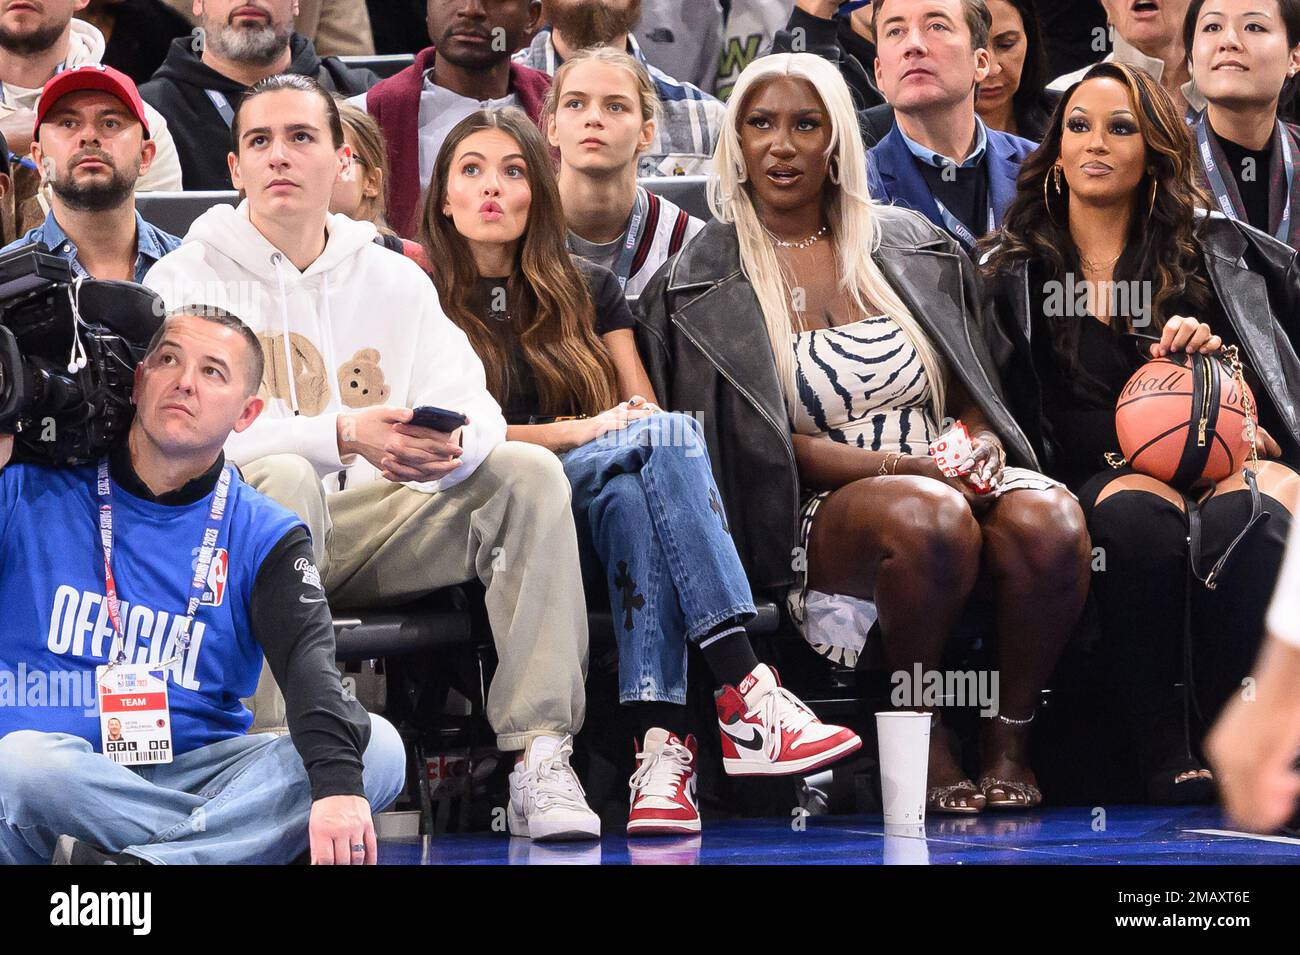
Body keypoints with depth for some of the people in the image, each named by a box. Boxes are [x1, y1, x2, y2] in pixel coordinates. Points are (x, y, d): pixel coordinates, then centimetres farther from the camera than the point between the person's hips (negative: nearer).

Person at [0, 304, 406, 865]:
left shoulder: (262, 536, 9)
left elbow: (309, 660, -10)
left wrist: (338, 783, -31)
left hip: (197, 770, 3)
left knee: (378, 745, -21)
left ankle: (133, 861, -31)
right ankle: (246, 835, -25)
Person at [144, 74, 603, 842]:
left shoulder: (396, 281, 13)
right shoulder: (189, 280, 0)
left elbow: (473, 405, 2)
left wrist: (449, 444, -25)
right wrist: (342, 435, -30)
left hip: (372, 530, 4)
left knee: (528, 474, -16)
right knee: (282, 478, -37)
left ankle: (540, 759, -25)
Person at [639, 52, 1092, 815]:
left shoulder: (911, 247, 16)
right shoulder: (705, 283, 4)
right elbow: (762, 447, -4)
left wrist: (981, 445, -7)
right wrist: (902, 466, -16)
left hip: (955, 484, 4)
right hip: (819, 516, -4)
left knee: (1049, 518, -31)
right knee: (928, 516, -38)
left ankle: (1011, 741, -17)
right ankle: (922, 745, -22)